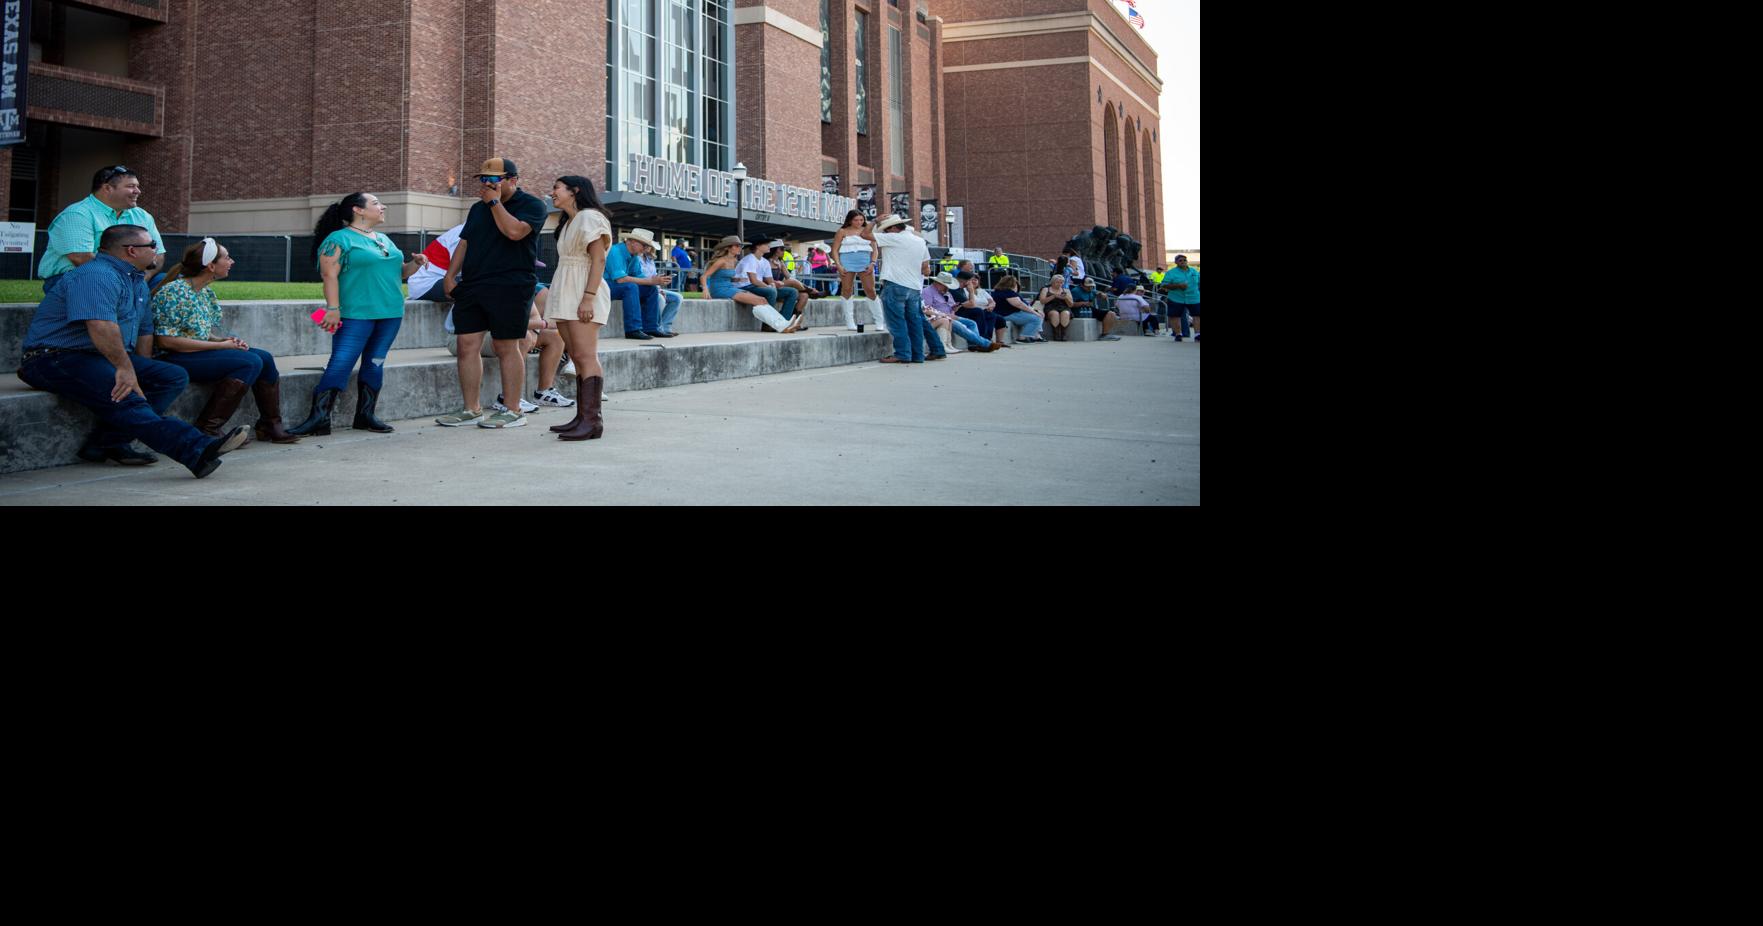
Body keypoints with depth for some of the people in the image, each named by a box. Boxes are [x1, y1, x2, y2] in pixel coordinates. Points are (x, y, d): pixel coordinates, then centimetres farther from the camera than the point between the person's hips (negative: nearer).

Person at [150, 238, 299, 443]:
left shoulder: (206, 292, 11)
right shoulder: (174, 291, -16)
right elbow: (166, 340, -21)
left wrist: (224, 340, -2)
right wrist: (220, 345, -19)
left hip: (197, 351, 9)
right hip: (172, 359, -9)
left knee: (264, 358, -2)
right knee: (250, 362, -22)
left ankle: (270, 426, 6)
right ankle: (206, 431, -21)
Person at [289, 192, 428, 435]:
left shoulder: (384, 240, 20)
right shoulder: (339, 239, -3)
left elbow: (399, 271, 25)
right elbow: (330, 275, -11)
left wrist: (415, 263, 5)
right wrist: (333, 308, -19)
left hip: (390, 314, 7)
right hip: (357, 315, -7)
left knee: (375, 364, 7)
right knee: (340, 364, -12)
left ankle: (366, 416, 14)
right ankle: (319, 418, -12)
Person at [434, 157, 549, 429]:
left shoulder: (531, 205, -2)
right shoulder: (478, 208, 20)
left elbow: (514, 231, -20)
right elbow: (464, 243, 23)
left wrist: (495, 202, -10)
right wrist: (450, 275, 12)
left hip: (509, 287, -7)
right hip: (472, 287, 7)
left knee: (507, 348, -4)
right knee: (467, 346, 2)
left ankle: (513, 412, 3)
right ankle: (472, 410, 8)